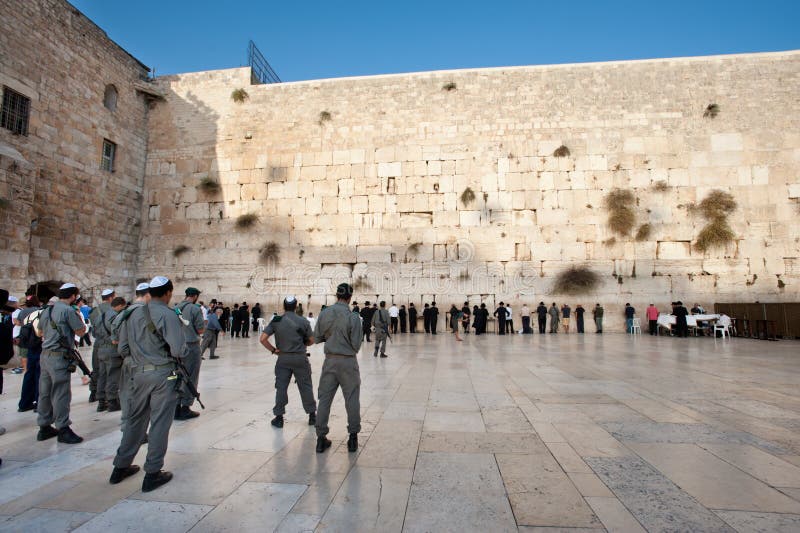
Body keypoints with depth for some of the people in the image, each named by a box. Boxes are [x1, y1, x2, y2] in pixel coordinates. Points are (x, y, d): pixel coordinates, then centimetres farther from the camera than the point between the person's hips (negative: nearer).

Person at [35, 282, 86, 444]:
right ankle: (63, 430, 2)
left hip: (45, 355, 9)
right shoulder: (69, 311, -13)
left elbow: (39, 333, 24)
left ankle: (44, 427, 24)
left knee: (45, 392, 14)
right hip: (59, 356, -9)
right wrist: (79, 316, 3)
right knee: (61, 393, -3)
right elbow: (81, 332, -9)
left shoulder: (47, 310, 13)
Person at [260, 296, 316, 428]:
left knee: (281, 387, 9)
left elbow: (262, 339, -9)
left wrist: (273, 350, 1)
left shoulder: (276, 321, -3)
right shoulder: (303, 321, -4)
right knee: (305, 386, 10)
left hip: (283, 358, 0)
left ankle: (279, 417, 14)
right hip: (300, 358, 0)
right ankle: (312, 415, 20)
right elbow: (311, 341, 2)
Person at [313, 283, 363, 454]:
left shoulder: (324, 313, -4)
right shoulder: (353, 317, -14)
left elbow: (316, 338, 4)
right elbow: (356, 345, -11)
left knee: (324, 398, 12)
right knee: (352, 400, 9)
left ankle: (321, 437, 18)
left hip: (330, 360, 3)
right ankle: (353, 437, 17)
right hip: (348, 362, -3)